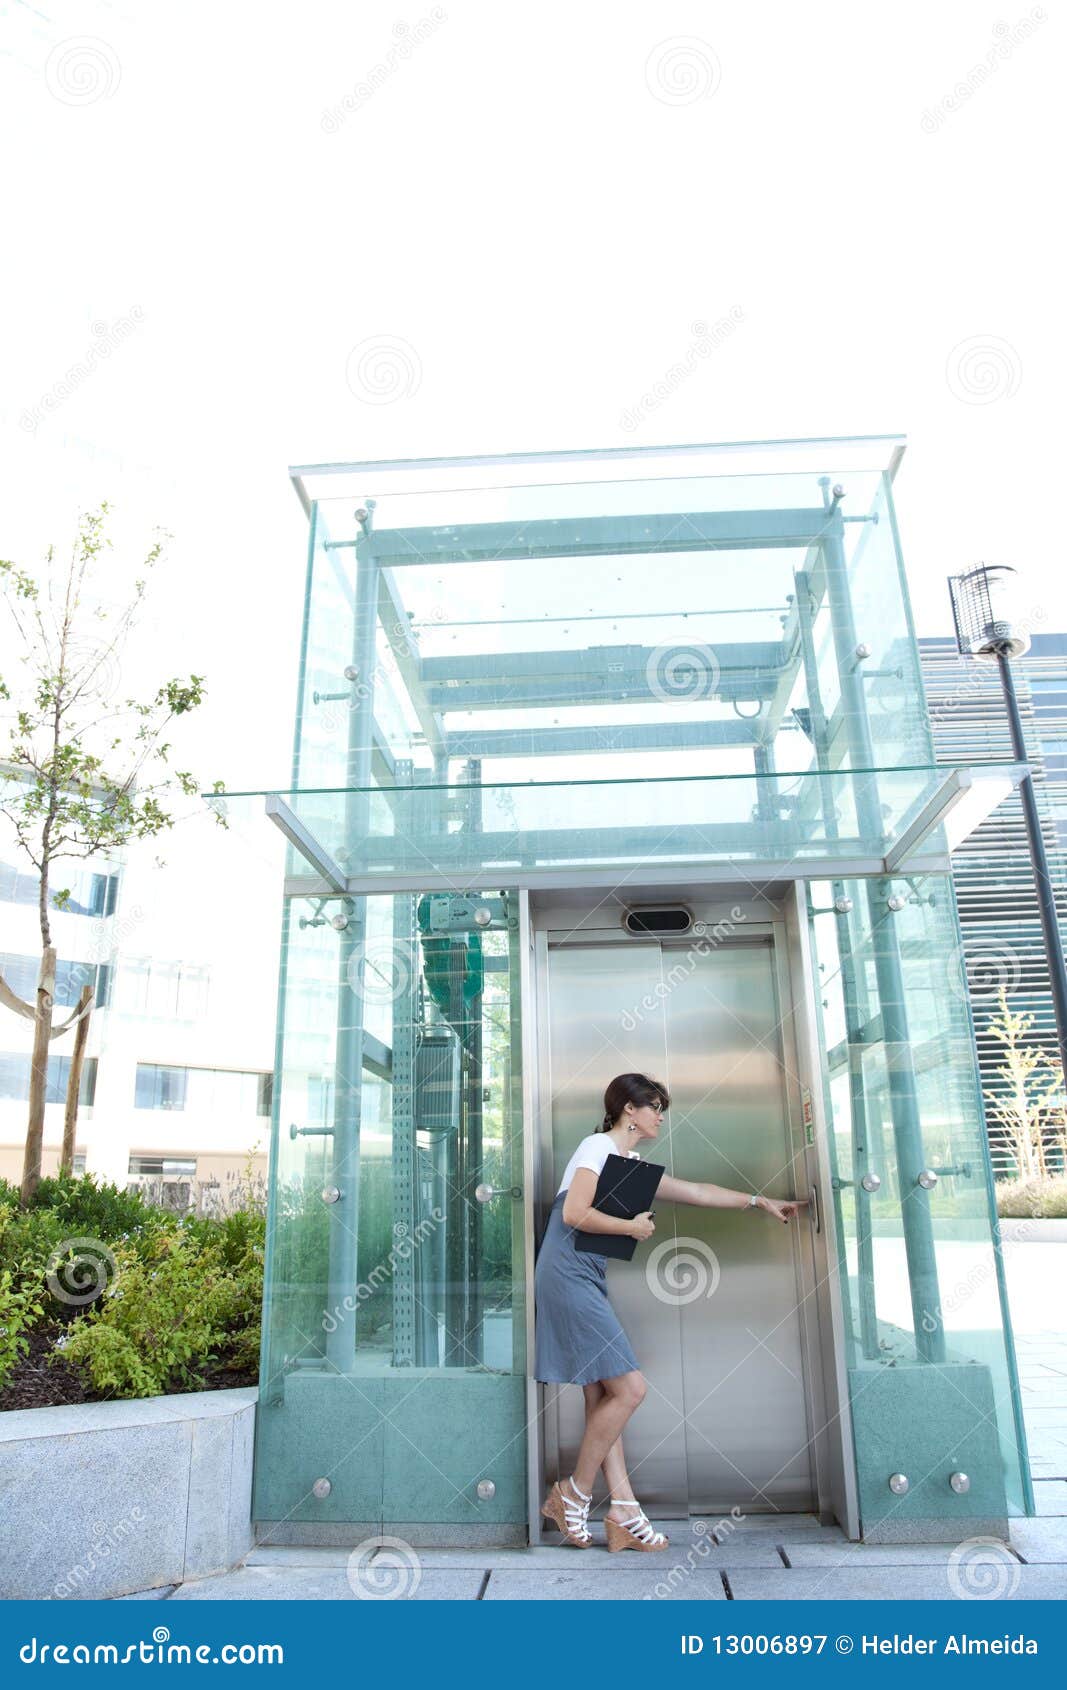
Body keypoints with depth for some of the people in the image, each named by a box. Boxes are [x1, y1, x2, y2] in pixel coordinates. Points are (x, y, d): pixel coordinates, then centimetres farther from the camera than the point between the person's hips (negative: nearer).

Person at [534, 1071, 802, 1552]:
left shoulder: (630, 1163, 21)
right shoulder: (598, 1146, -7)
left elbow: (697, 1192, 26)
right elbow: (574, 1214, -19)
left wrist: (760, 1201, 27)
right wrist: (632, 1227, -7)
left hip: (585, 1282, 9)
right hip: (567, 1275, -9)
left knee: (602, 1396, 6)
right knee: (629, 1388, -9)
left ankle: (623, 1512, 8)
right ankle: (573, 1495, 4)